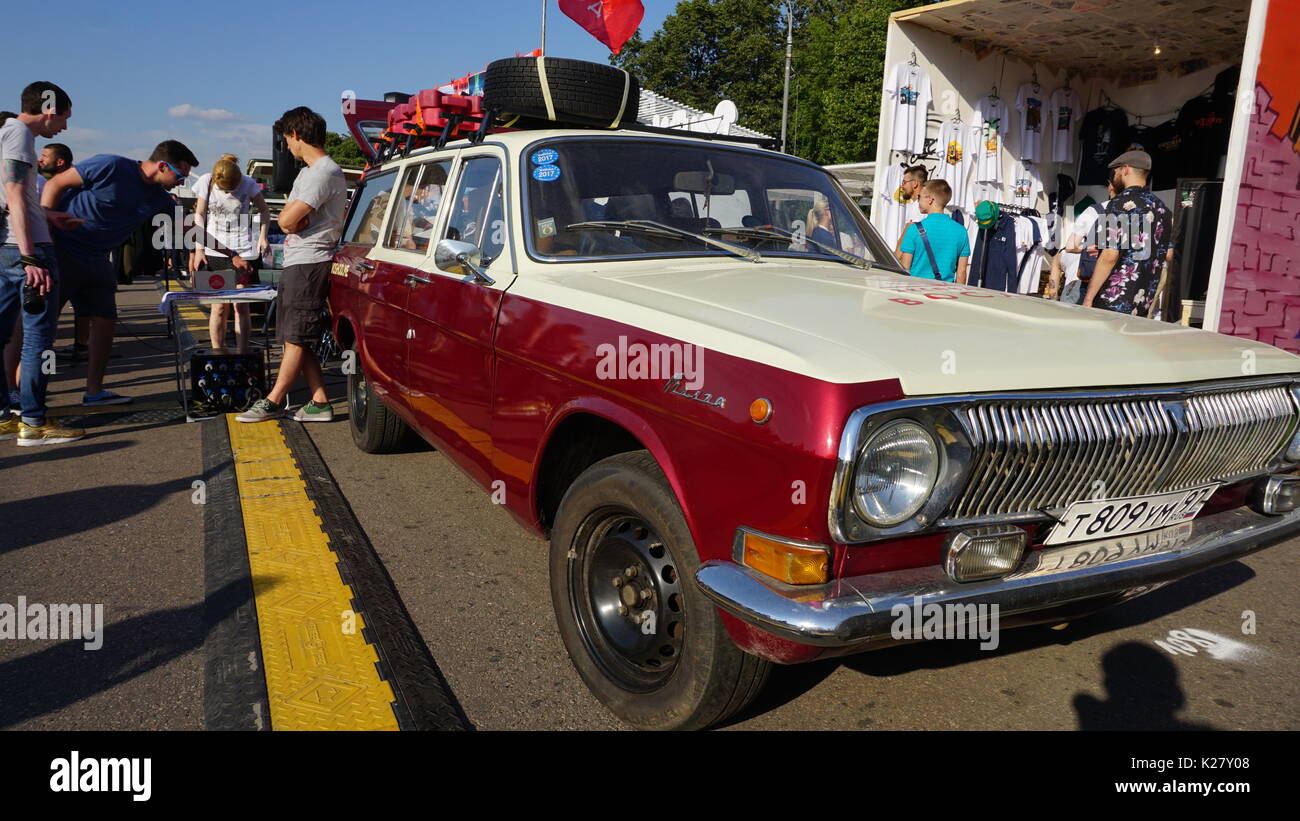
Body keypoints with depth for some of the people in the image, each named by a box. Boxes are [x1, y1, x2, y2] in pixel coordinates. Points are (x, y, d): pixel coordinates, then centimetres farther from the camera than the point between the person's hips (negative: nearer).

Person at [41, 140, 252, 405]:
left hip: (96, 259, 7)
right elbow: (55, 184, -10)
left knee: (105, 321, 3)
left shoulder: (158, 197, 6)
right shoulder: (111, 167, -15)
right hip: (62, 251, -7)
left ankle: (94, 390, 11)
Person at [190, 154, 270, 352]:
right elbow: (199, 215, 6)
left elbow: (264, 210, 9)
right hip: (214, 253, 1)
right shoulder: (206, 182, -1)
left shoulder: (248, 184, -5)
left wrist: (262, 236, -6)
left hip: (243, 253, -1)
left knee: (241, 306, -1)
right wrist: (199, 248, 1)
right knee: (219, 307, 0)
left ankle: (242, 355, 5)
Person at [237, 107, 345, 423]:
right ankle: (319, 403, 11)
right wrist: (297, 221, -4)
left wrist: (293, 220, 0)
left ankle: (273, 402, 5)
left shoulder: (325, 173, -15)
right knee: (297, 338, 10)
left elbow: (287, 220, -21)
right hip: (297, 264, 11)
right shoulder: (310, 171, 20)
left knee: (296, 338, -2)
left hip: (309, 264, -11)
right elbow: (287, 218, 16)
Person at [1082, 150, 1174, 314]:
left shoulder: (1120, 204, -10)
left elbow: (1110, 256, -18)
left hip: (1113, 300, -7)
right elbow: (1168, 254, 17)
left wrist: (1088, 298, -15)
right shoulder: (1162, 207, 12)